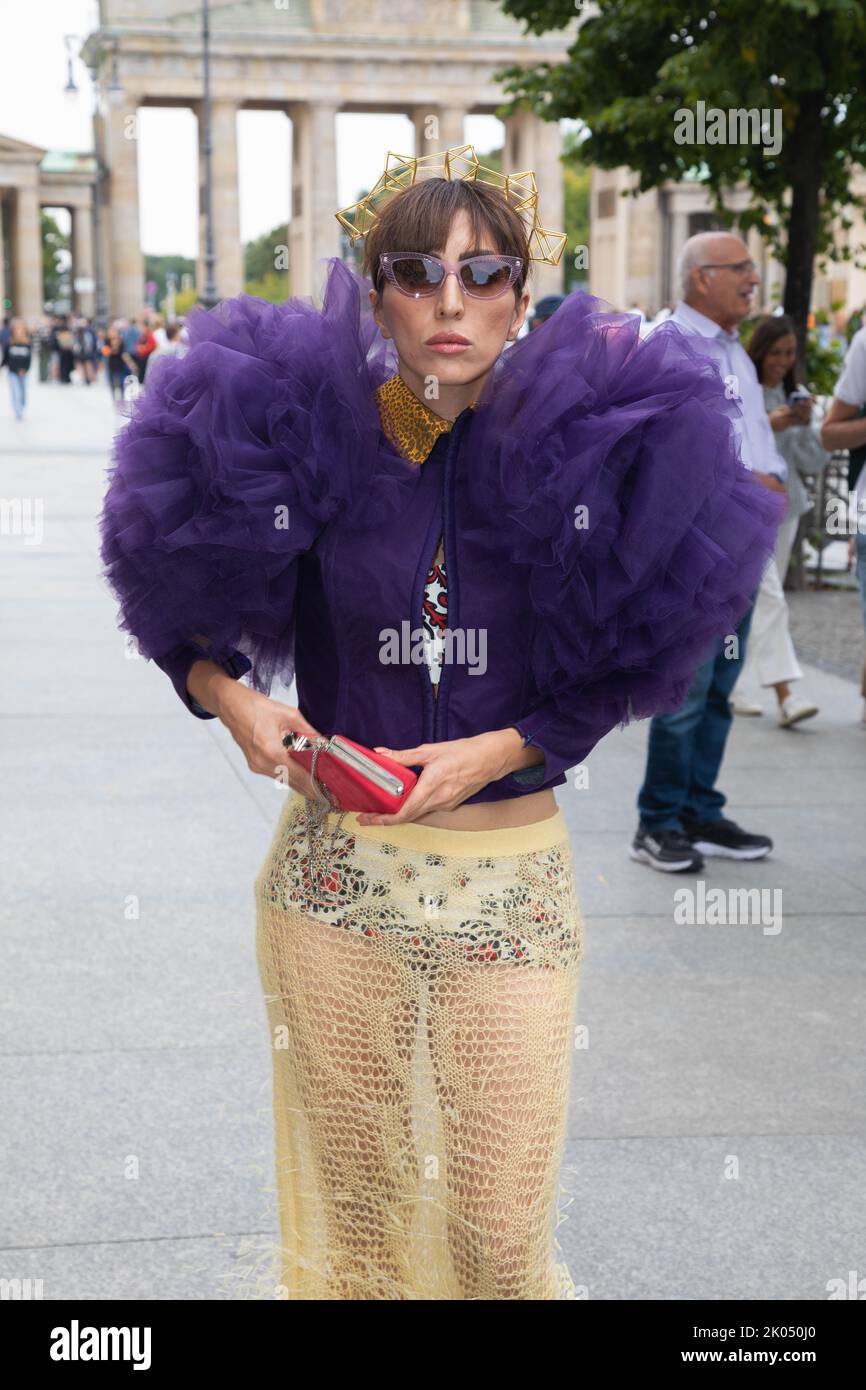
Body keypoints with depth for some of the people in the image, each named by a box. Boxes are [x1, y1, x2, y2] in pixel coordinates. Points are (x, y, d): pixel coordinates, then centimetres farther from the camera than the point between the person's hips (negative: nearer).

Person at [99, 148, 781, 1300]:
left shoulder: (585, 447, -6)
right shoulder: (308, 432, -5)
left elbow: (621, 664, 1)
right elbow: (188, 609, 8)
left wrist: (502, 748, -12)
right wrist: (228, 694, -11)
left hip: (512, 881, 0)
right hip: (337, 874, 1)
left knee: (499, 1223, 6)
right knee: (352, 1191, 15)